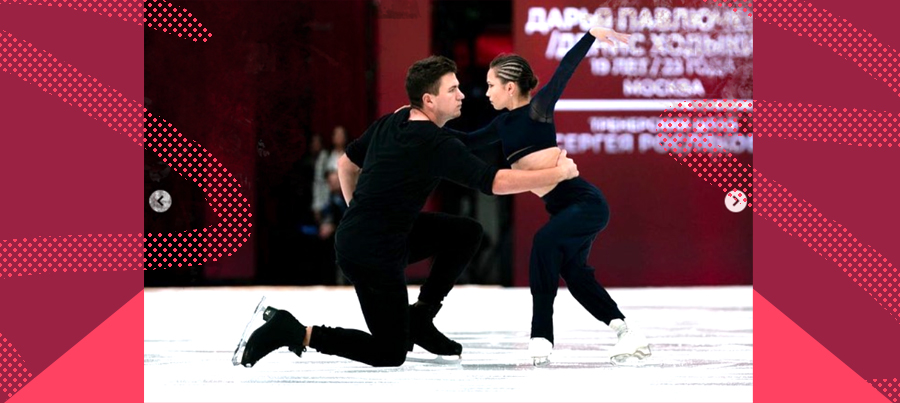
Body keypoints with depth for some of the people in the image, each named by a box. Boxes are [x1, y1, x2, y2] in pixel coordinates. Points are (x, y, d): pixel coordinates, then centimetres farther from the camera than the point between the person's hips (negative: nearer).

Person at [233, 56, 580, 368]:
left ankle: (420, 318, 19)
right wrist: (558, 173, -13)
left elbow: (346, 164, 17)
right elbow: (496, 182, -23)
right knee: (390, 353, 1)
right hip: (372, 254, -9)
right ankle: (293, 331, -4)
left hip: (356, 234, 9)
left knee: (466, 232, 14)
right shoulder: (437, 146, -21)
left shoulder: (389, 123, 4)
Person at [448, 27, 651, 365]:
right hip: (564, 208, 9)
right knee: (574, 274, 11)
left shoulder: (538, 108, -9)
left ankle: (541, 335, -25)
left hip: (587, 202, -9)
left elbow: (565, 69, -15)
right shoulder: (504, 124, 11)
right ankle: (628, 335, 19)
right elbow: (470, 141, 24)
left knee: (545, 240, -27)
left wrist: (593, 34, -21)